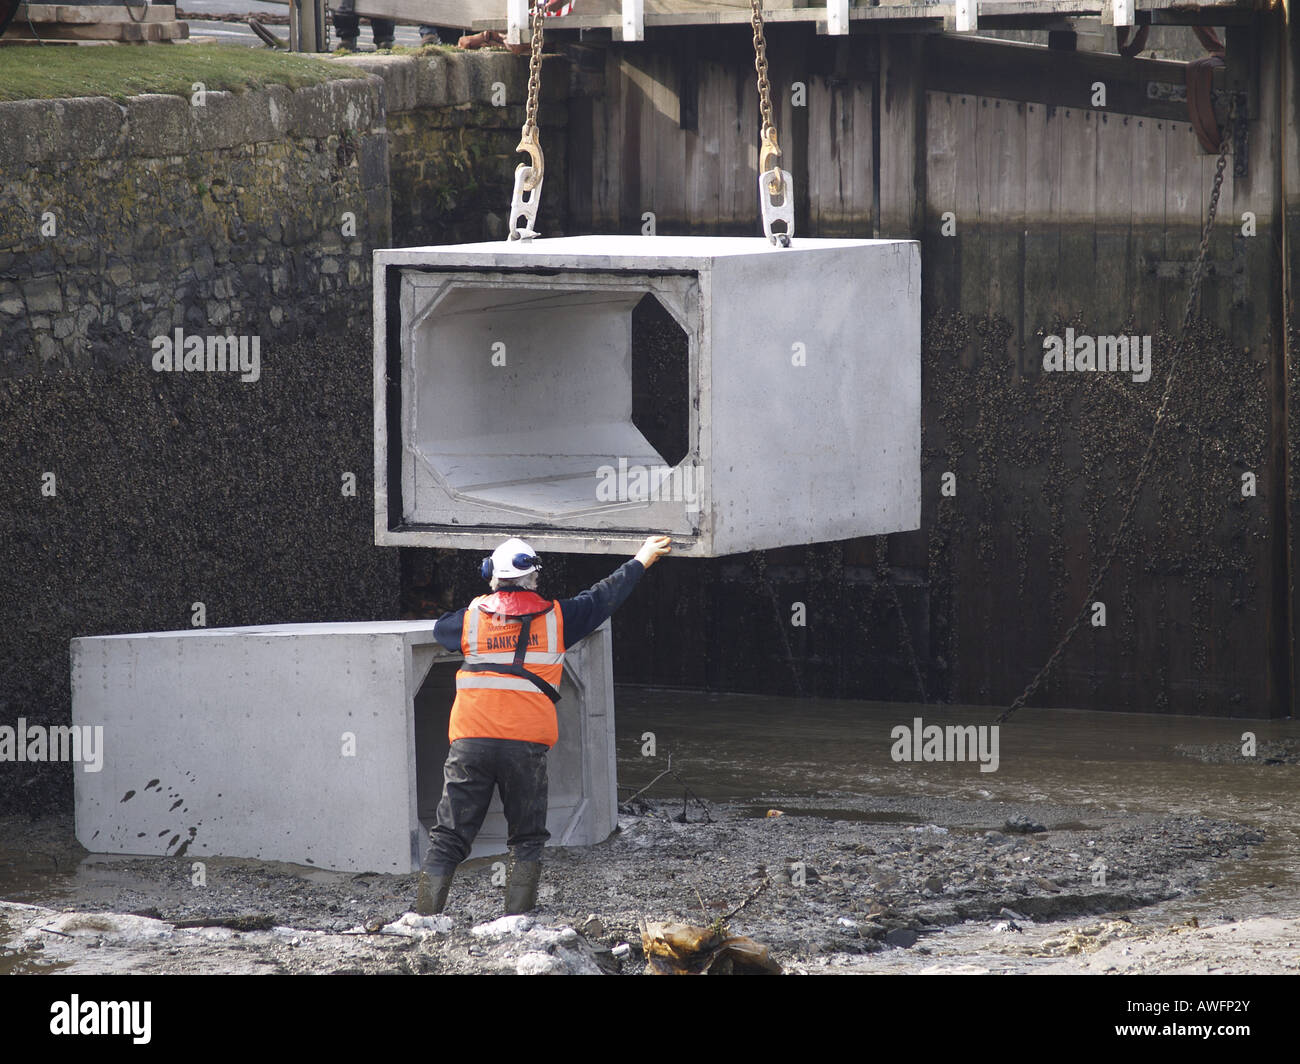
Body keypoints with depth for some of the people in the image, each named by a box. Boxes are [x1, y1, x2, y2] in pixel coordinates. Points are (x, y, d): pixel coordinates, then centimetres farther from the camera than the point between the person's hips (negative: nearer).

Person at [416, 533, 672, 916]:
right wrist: (641, 561, 34)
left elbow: (440, 628, 27)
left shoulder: (472, 617, 5)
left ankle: (424, 918, -5)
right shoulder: (554, 617, 5)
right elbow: (603, 598, 19)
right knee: (527, 841, 11)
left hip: (471, 741, 1)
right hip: (526, 745, -1)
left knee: (448, 838, 3)